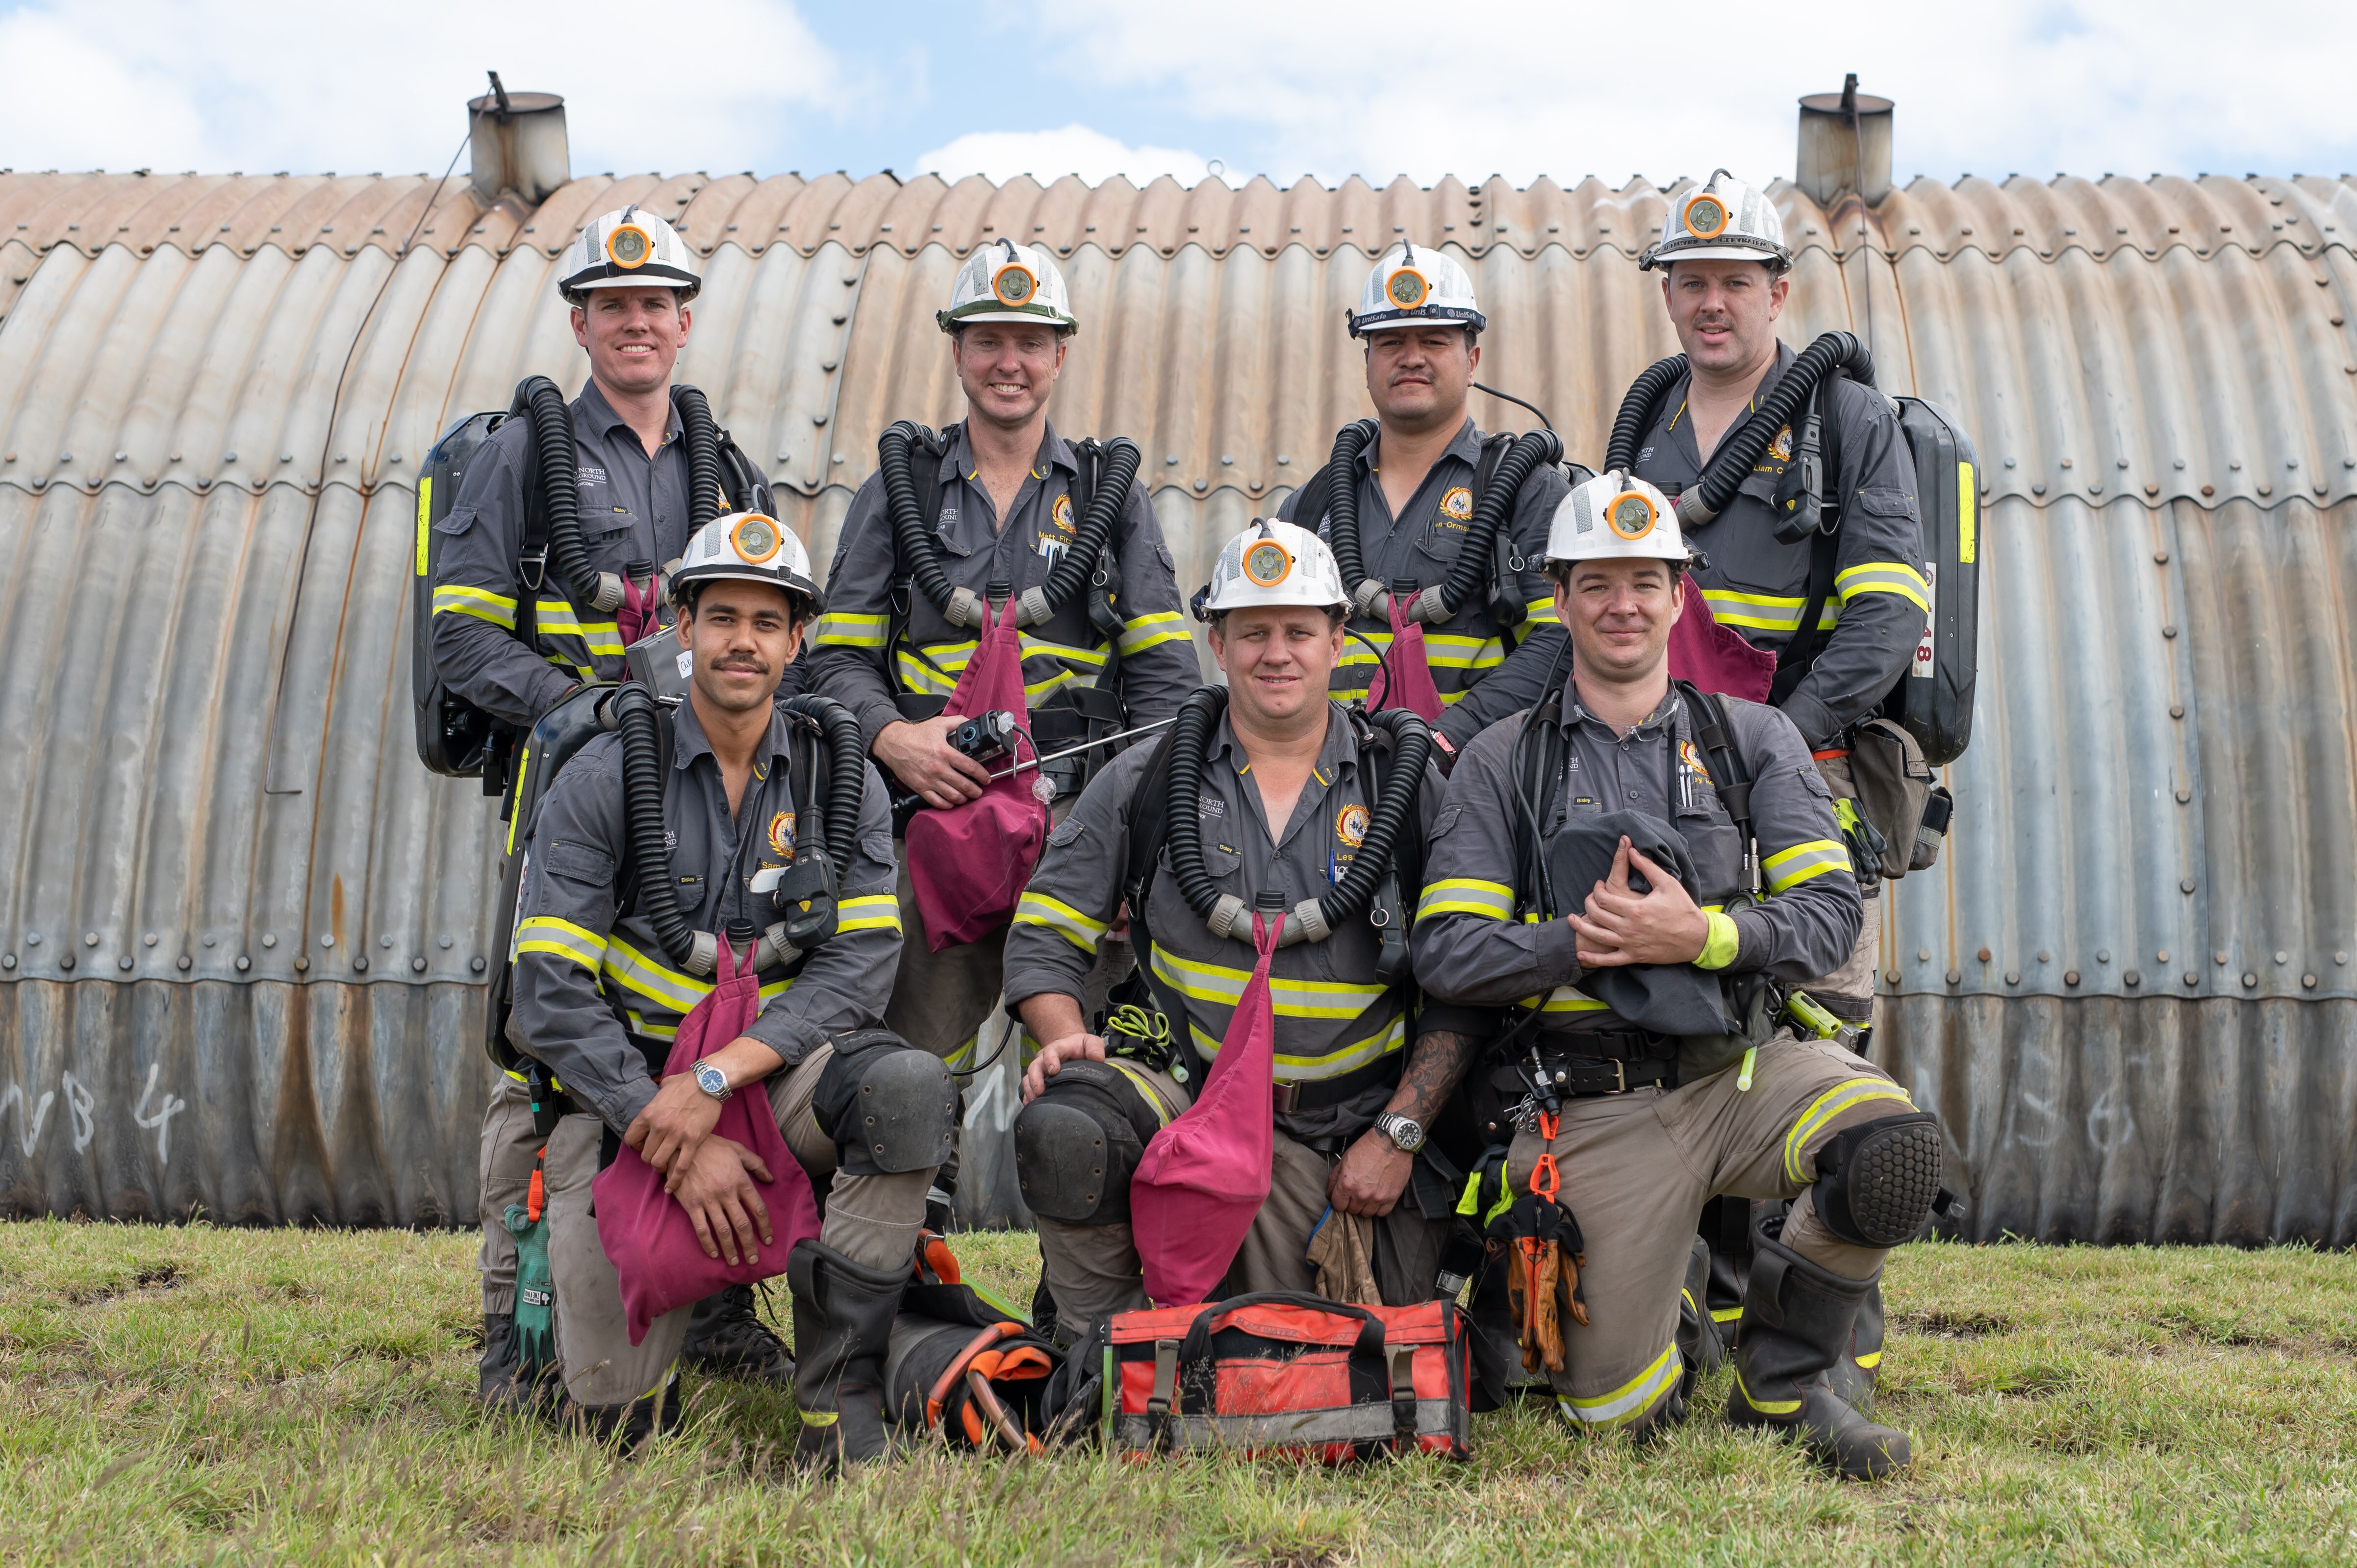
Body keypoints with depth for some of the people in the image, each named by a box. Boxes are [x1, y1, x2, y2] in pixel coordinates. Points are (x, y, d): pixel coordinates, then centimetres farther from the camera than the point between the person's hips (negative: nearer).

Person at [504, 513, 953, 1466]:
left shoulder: (840, 785, 3)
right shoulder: (604, 781, -5)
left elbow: (860, 965, -7)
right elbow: (550, 994, -11)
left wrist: (715, 1078, -23)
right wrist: (683, 1147, -21)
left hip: (776, 1073, 2)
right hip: (625, 1087, -2)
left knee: (911, 1088, -34)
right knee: (618, 1412, -20)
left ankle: (839, 1393, -21)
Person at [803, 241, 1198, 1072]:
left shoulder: (1112, 494, 13)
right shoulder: (897, 491, 13)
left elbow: (1165, 676, 9)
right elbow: (839, 657, 10)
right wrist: (892, 737, -11)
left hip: (1080, 822, 0)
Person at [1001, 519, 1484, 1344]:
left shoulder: (1407, 784, 3)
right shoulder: (1147, 780, 4)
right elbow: (1045, 932, 8)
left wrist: (1400, 1131, -6)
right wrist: (1065, 1037, -12)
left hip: (1339, 1138, 1)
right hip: (1179, 1085, 0)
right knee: (1062, 1134, -33)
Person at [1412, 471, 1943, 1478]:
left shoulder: (1754, 740, 9)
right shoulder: (1502, 765, 6)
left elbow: (1828, 910, -1)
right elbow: (1446, 953, -3)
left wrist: (1702, 935, -18)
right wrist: (1582, 942, -17)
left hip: (1744, 1067, 1)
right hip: (1598, 1112, -1)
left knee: (1892, 1150, -31)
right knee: (1615, 1419, -4)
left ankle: (1780, 1383, -5)